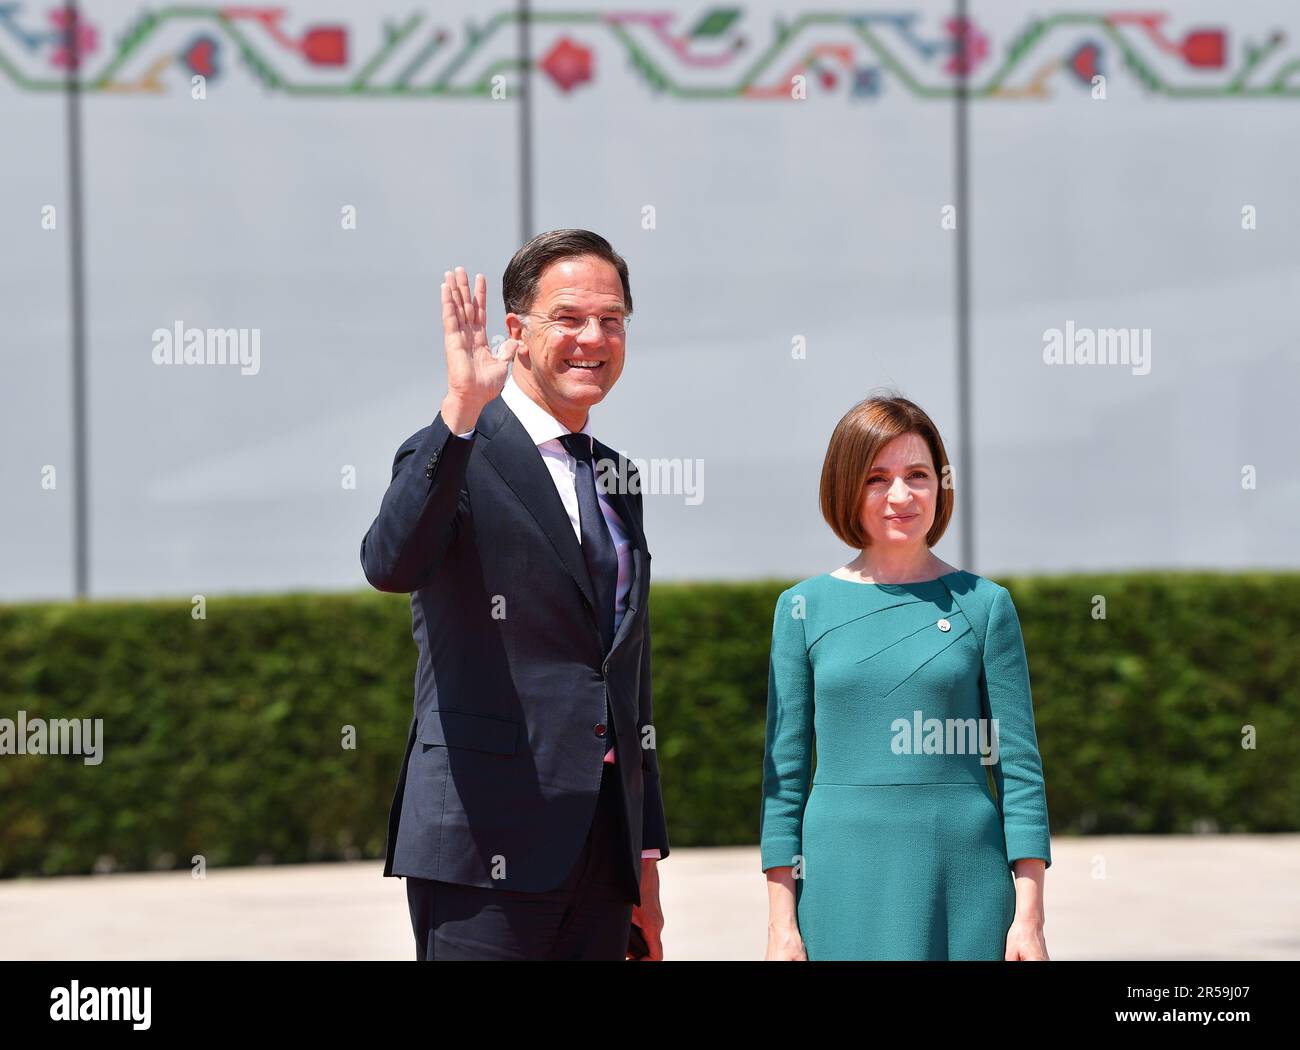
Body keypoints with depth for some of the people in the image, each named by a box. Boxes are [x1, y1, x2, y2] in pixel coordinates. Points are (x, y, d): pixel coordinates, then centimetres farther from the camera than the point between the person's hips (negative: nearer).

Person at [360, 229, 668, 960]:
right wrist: (461, 410, -35)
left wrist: (648, 855, 21)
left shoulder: (618, 479, 18)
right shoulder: (454, 456, -4)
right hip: (487, 844, -7)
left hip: (605, 847, 7)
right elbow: (391, 565, -27)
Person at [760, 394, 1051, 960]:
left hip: (966, 879, 0)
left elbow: (1019, 766, 2)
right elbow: (784, 772, 5)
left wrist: (1029, 914, -4)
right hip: (845, 885, 0)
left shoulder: (983, 604, 3)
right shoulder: (804, 608, 5)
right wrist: (781, 922, 0)